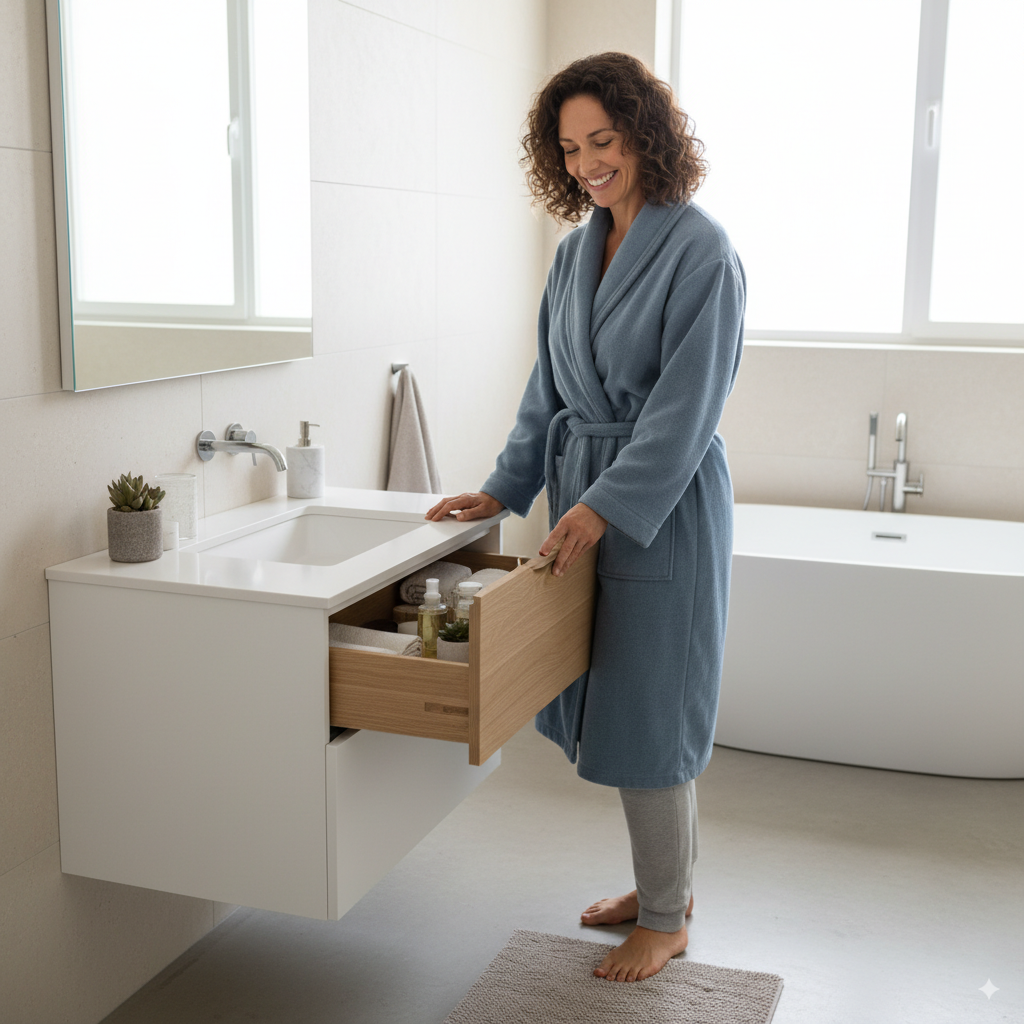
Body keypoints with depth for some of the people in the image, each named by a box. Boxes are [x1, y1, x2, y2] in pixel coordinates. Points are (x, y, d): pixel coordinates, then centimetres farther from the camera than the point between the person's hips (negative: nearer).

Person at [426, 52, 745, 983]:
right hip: (587, 498, 7)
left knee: (648, 711, 0)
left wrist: (605, 506, -23)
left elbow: (685, 406, -18)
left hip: (661, 506, -7)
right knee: (616, 700, 14)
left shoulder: (700, 251, -13)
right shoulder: (578, 250, 10)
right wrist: (504, 489, 7)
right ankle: (669, 882, 33)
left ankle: (665, 921, 18)